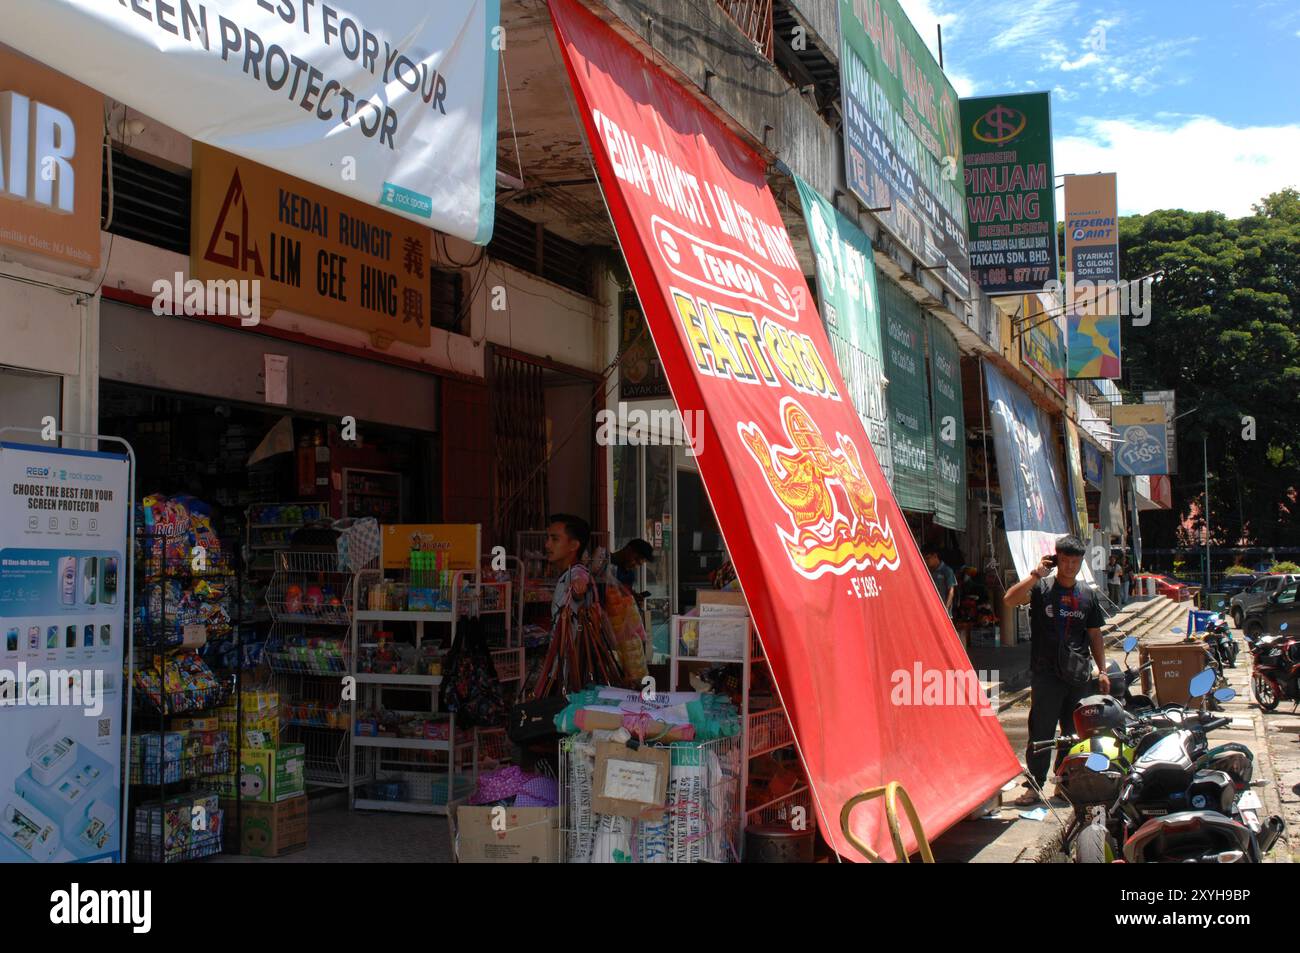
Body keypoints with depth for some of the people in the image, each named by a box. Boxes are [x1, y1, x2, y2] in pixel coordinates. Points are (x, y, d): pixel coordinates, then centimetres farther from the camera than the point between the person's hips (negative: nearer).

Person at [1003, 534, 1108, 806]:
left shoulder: (1088, 595, 12)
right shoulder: (1041, 587, -1)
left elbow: (1094, 635, 16)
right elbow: (1009, 599, -19)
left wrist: (1103, 671, 12)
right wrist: (1036, 574, -21)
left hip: (1078, 674, 4)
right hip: (1046, 673, -4)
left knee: (1074, 731, 11)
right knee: (1041, 730, -5)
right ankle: (1035, 784, 1)